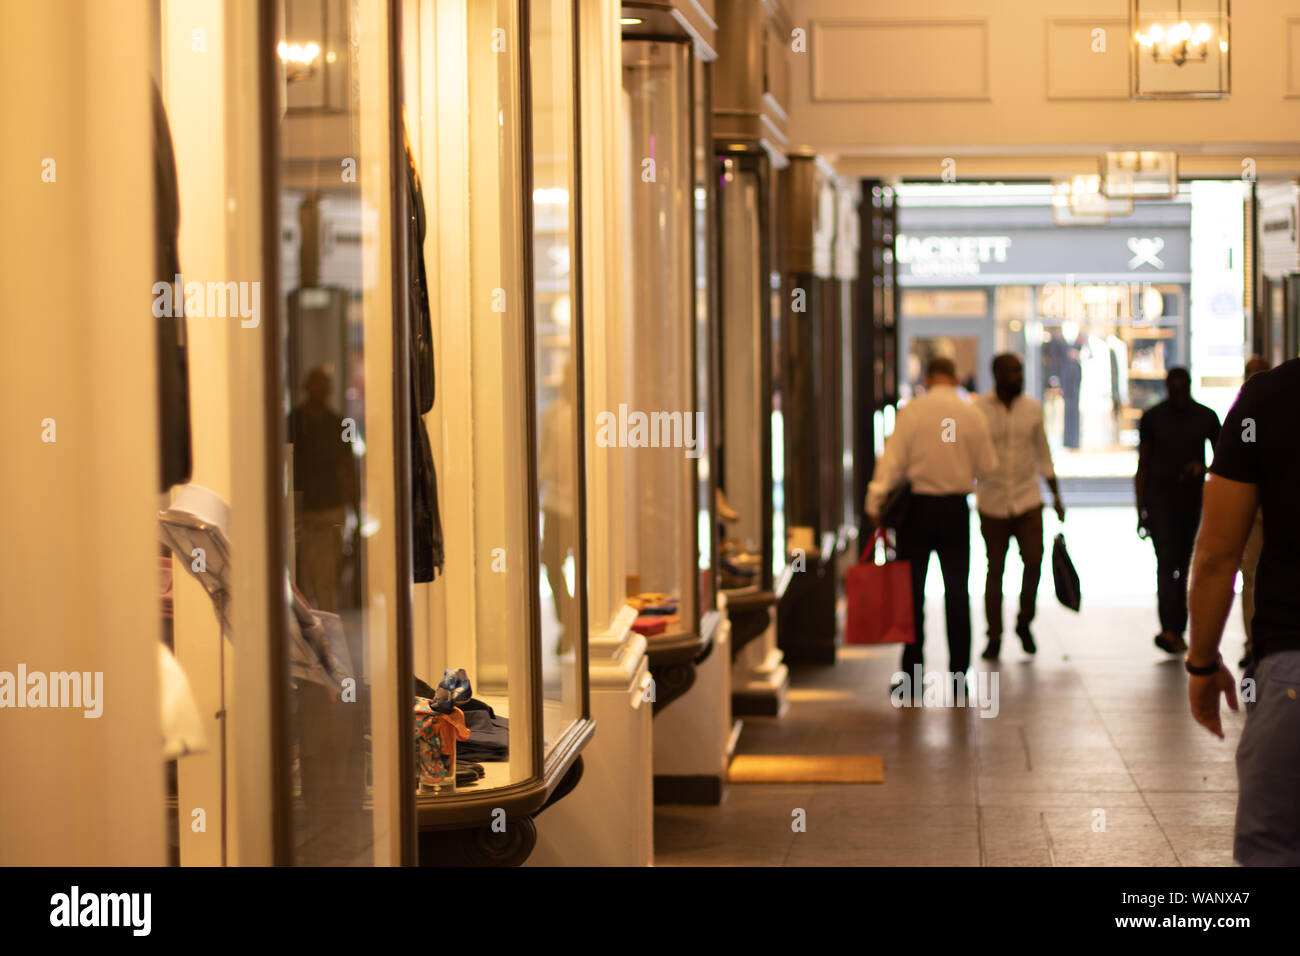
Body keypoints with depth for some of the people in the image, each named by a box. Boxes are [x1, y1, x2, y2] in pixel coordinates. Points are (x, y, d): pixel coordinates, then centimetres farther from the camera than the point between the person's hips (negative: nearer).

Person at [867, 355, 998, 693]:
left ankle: (912, 676, 5)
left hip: (918, 504, -1)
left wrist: (875, 503, -6)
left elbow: (892, 460, -9)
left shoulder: (911, 411, -6)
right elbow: (987, 466, 4)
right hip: (956, 507, 2)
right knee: (957, 592, 7)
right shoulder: (973, 415, -1)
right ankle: (959, 674, 6)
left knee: (912, 590, 5)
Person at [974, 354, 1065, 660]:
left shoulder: (1032, 409, 4)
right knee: (995, 569, 4)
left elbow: (1043, 454, 13)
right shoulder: (978, 410, -6)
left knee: (1034, 561, -10)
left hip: (1028, 500, 2)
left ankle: (1024, 622, 14)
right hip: (992, 504, -2)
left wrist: (1056, 495, 13)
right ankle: (994, 637, 15)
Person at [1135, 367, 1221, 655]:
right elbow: (1142, 465, 4)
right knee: (1166, 561, -15)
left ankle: (1176, 631, 15)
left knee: (1184, 563, 7)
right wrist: (1140, 510, -1)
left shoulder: (1206, 417, 4)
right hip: (1160, 496, -2)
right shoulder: (1152, 418, 1)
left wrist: (1203, 467, -12)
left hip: (1192, 498, 2)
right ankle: (1171, 629, -25)